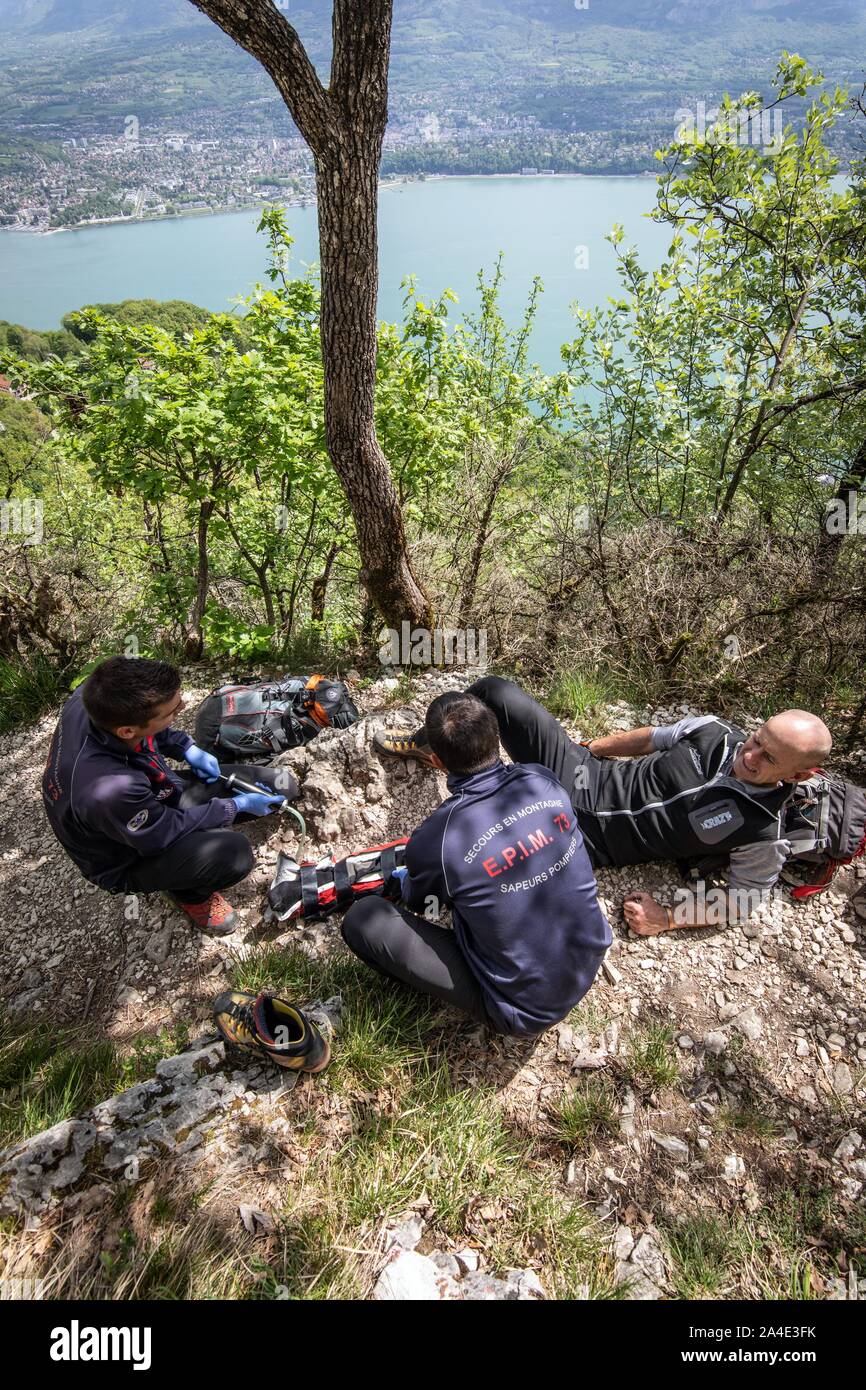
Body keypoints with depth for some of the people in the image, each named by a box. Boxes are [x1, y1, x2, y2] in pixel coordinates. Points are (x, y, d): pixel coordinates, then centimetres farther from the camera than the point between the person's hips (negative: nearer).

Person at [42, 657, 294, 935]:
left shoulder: (94, 696, -24)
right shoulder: (109, 790, -43)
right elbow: (163, 833, -24)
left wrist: (186, 748, -6)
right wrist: (236, 806, -14)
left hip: (156, 796, 6)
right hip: (130, 858, -6)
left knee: (281, 786, -4)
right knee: (233, 854, -34)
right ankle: (188, 892, 0)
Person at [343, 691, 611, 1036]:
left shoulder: (435, 842, -26)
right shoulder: (544, 780, -13)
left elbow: (414, 902, 0)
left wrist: (409, 880, 25)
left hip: (525, 1012, -5)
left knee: (363, 918, -9)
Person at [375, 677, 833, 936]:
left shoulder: (764, 835, -11)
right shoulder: (714, 733, -2)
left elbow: (745, 899, -2)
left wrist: (667, 919, -11)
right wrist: (582, 751, 14)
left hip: (585, 838, -4)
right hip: (584, 773, 4)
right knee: (492, 692, -7)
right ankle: (427, 745, 22)